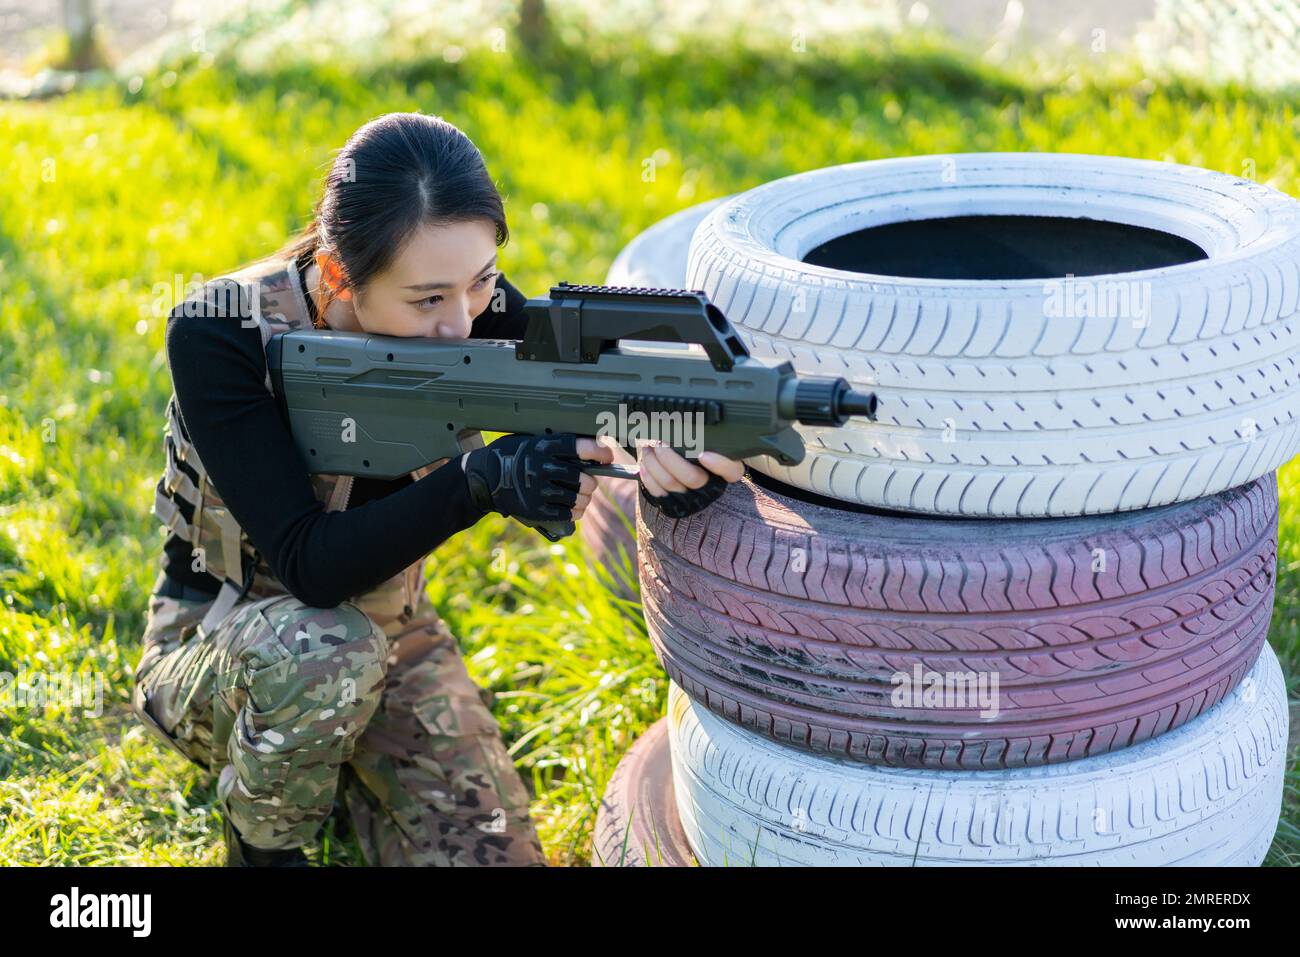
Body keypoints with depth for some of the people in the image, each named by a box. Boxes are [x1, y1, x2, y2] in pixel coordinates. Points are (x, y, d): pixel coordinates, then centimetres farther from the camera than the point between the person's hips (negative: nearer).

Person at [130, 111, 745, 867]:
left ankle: (339, 763, 17)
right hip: (215, 646, -3)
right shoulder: (219, 338, -27)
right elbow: (307, 566, -32)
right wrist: (479, 483, -46)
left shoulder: (479, 314, -15)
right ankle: (262, 847, -6)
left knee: (497, 853, -13)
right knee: (325, 649, -38)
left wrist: (674, 455, -50)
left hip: (388, 633, 4)